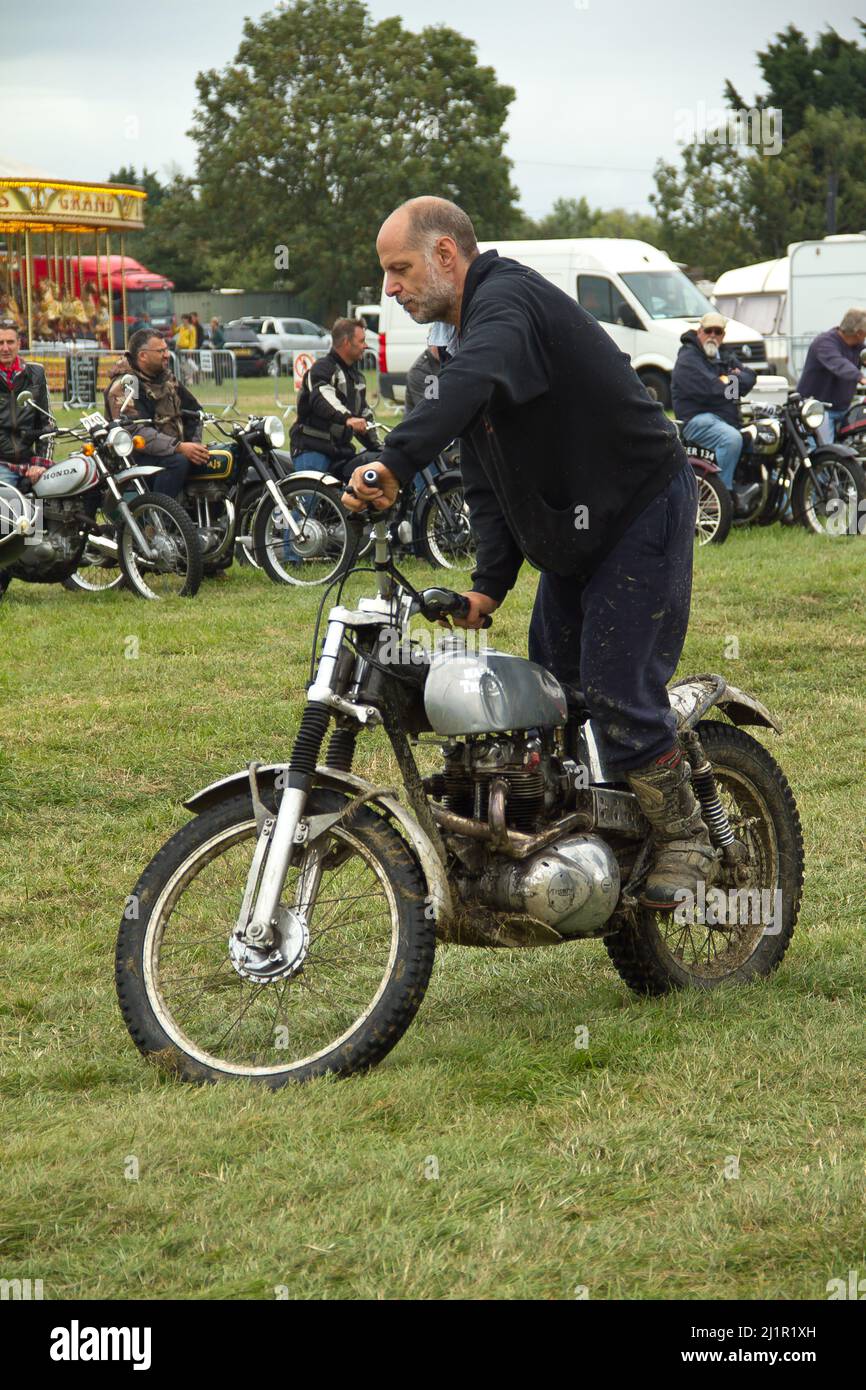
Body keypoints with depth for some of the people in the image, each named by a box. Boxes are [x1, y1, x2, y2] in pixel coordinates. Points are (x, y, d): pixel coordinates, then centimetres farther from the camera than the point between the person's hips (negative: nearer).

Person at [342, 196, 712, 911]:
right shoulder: (472, 334, 14)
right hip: (575, 532, 10)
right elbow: (489, 481, 14)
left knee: (617, 691, -12)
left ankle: (686, 838, 3)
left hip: (644, 512, -10)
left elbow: (469, 385, -42)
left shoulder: (507, 298, -18)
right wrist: (490, 582, 2)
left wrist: (394, 463, -53)